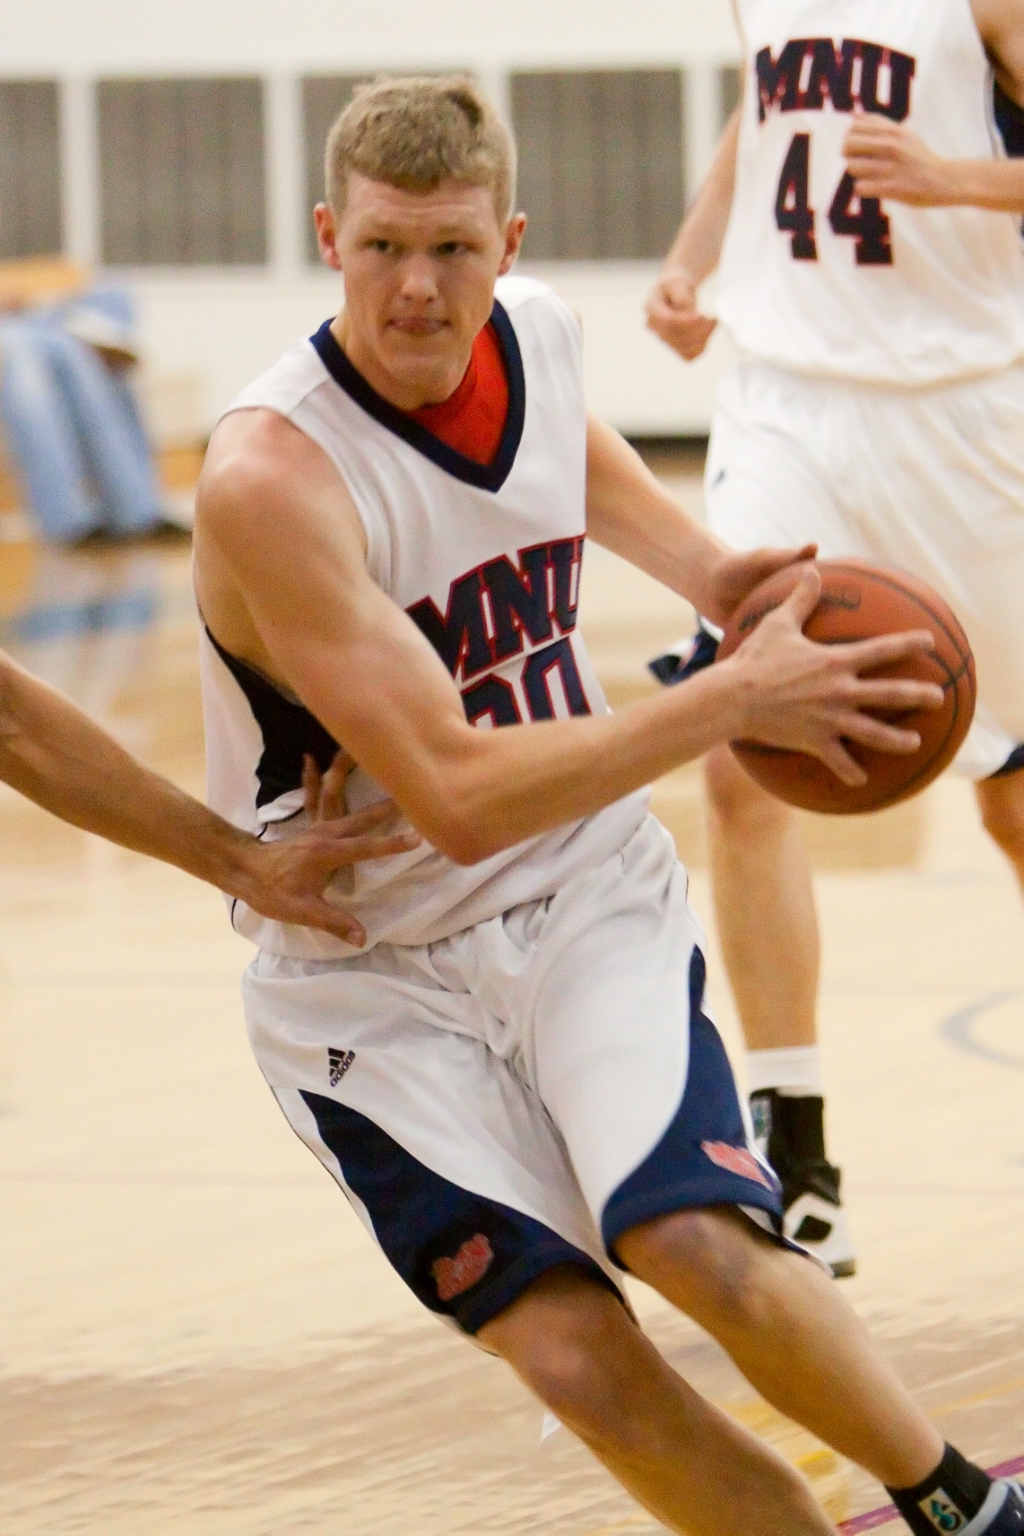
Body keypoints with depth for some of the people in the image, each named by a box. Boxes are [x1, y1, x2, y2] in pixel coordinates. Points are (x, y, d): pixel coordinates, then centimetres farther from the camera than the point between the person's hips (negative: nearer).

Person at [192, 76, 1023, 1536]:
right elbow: (460, 799, -29)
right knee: (574, 1353, -18)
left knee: (702, 1246, -21)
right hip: (369, 970, -3)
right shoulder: (270, 480, -26)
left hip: (587, 898, 3)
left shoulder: (536, 331, -5)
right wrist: (733, 700, -26)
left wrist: (700, 565, 7)